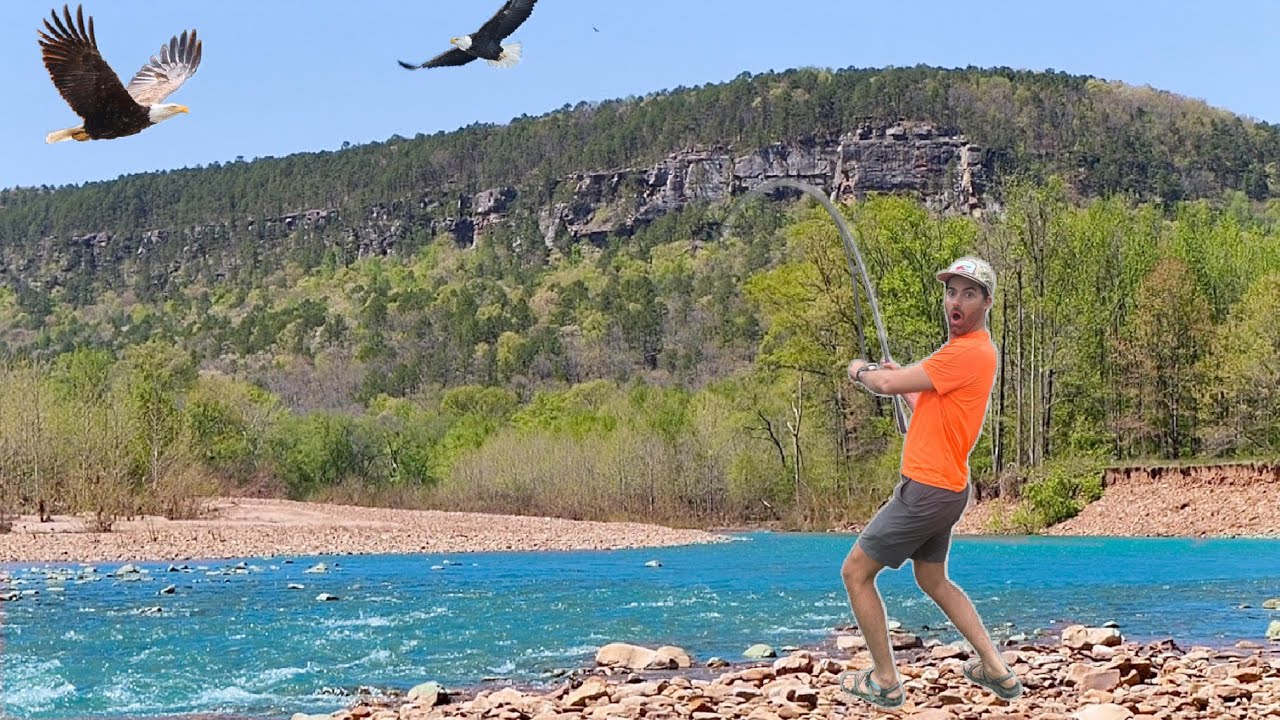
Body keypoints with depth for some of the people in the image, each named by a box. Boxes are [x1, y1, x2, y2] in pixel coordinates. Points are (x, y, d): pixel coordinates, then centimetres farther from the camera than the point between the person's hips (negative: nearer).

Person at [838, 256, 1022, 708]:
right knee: (933, 581, 25)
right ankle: (996, 671, 24)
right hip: (943, 489, 10)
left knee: (855, 572, 0)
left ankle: (885, 681, 7)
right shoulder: (966, 348, 13)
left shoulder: (969, 352, -20)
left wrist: (861, 371, -1)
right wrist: (902, 383, 13)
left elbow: (889, 384, -20)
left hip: (927, 491, -10)